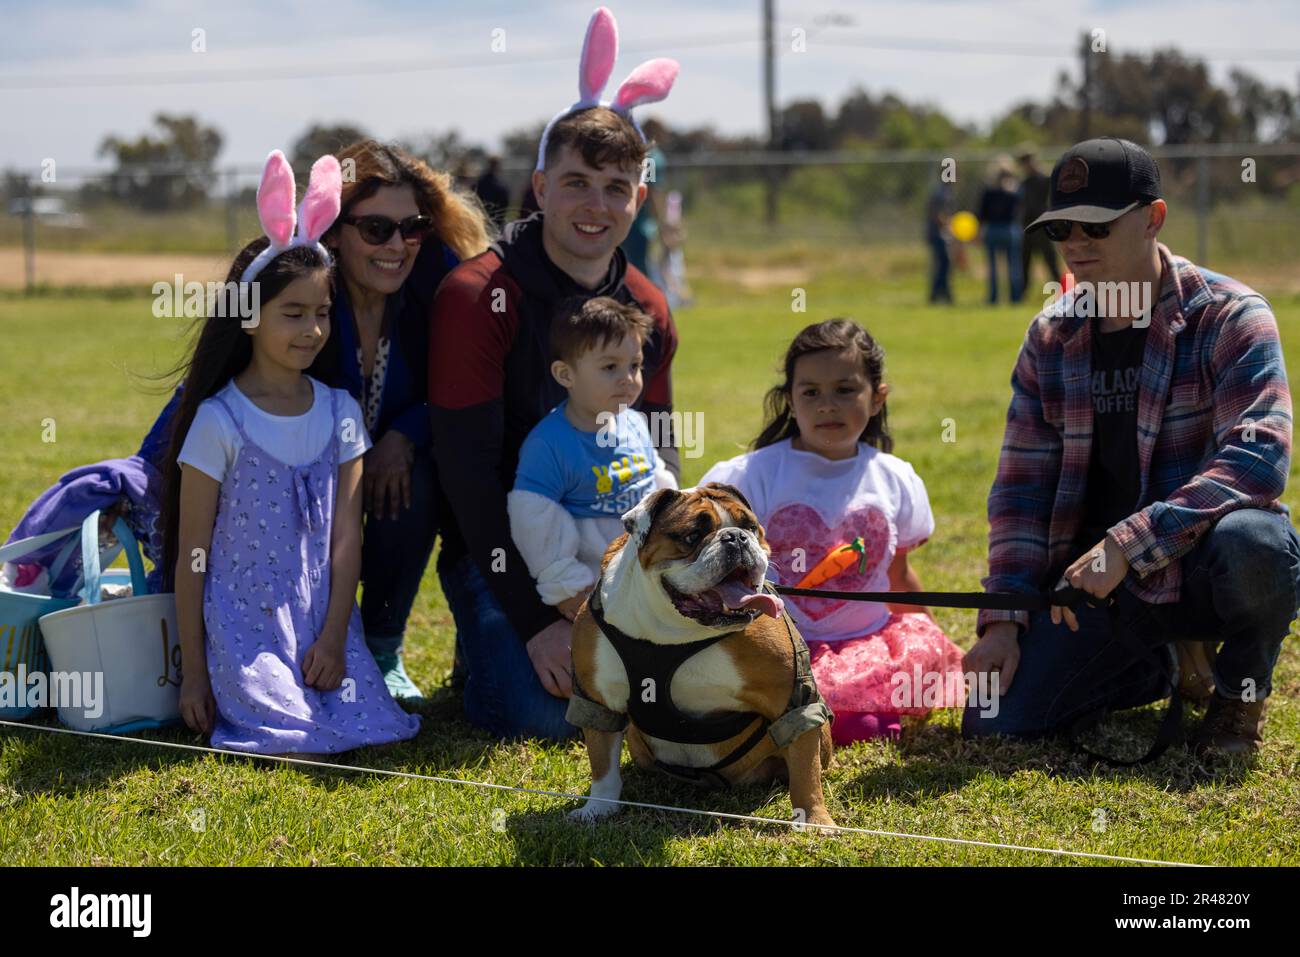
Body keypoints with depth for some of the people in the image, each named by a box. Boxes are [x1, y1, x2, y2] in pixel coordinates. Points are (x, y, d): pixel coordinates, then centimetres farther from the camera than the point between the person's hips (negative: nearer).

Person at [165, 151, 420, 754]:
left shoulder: (339, 412, 4)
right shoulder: (220, 421, -9)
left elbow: (345, 536, 3)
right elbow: (190, 557, -6)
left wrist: (333, 639, -7)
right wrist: (192, 673, -6)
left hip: (322, 623, 4)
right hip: (243, 628, -4)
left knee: (372, 727, -14)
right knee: (291, 736, -19)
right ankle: (227, 697, 11)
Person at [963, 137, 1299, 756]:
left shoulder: (1230, 317, -12)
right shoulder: (1050, 338, 5)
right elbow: (1022, 485, 7)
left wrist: (1129, 543, -32)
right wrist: (1004, 618, -5)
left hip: (1200, 566, -4)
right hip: (1097, 578, 4)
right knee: (993, 723, -13)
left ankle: (1241, 692, -3)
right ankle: (1164, 669, 16)